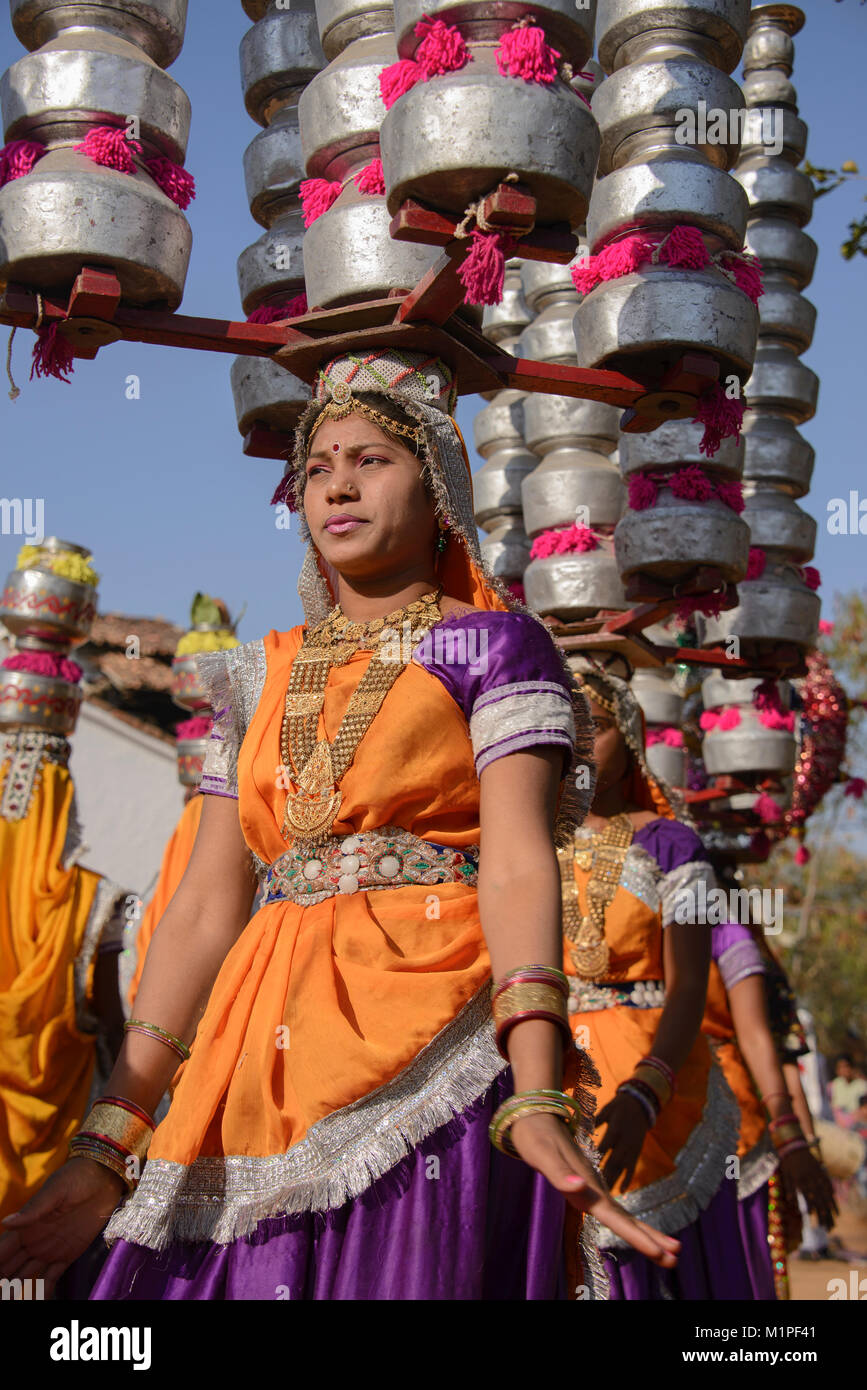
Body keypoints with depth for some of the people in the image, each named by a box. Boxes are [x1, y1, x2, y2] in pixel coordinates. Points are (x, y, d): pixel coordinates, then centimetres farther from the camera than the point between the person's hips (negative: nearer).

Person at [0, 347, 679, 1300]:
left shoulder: (493, 644, 4)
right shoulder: (264, 679, 18)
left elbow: (517, 863, -10)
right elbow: (205, 906, 11)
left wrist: (536, 1097, -26)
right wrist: (110, 1143, 4)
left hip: (431, 1054, -4)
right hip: (262, 1072, 4)